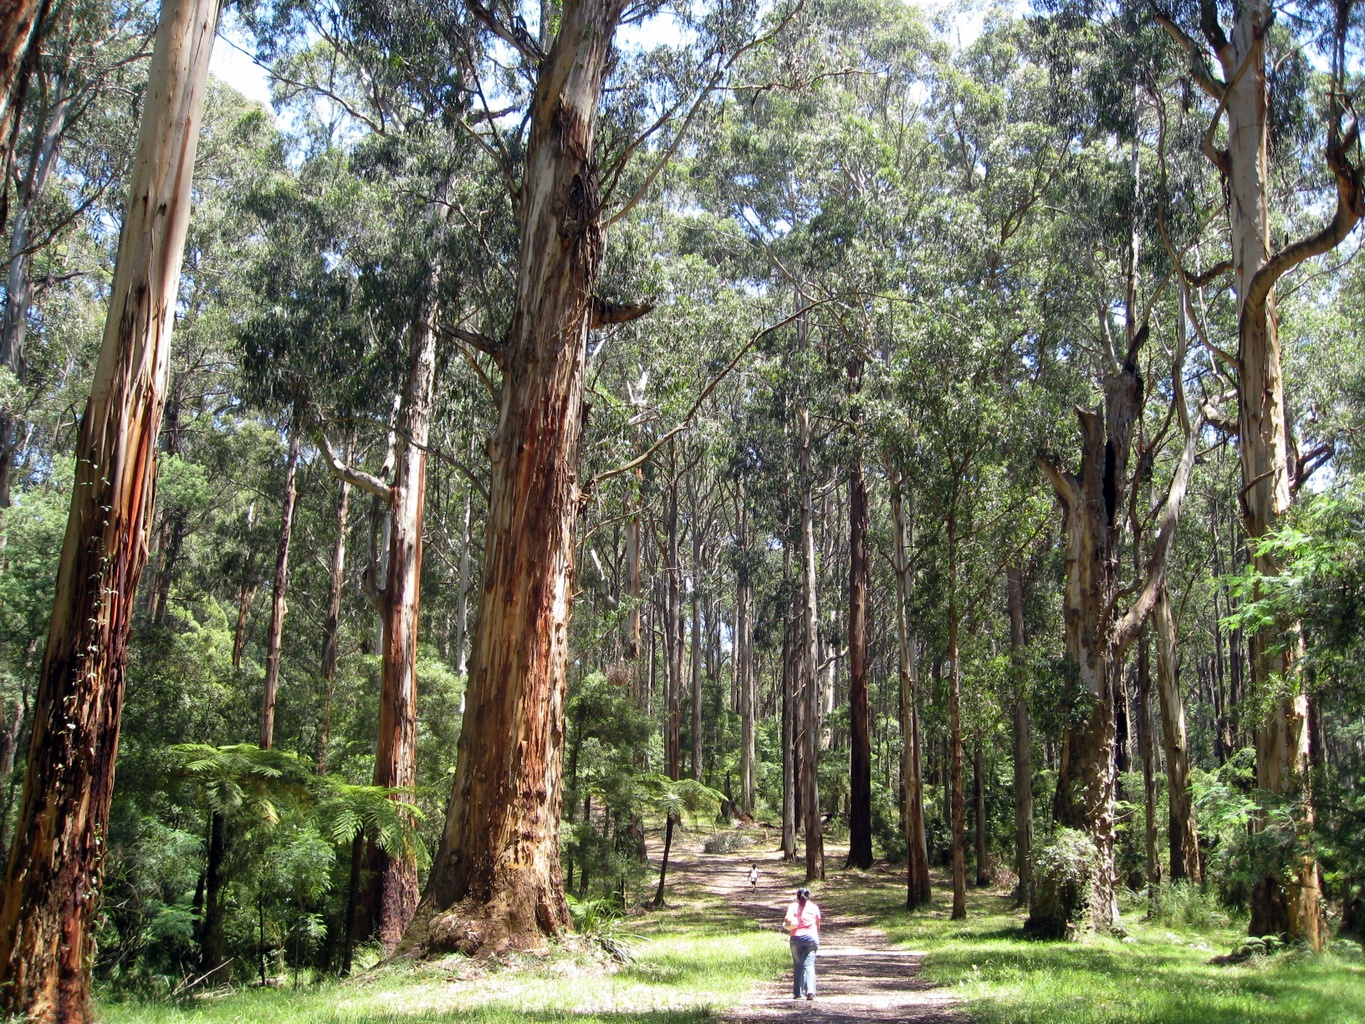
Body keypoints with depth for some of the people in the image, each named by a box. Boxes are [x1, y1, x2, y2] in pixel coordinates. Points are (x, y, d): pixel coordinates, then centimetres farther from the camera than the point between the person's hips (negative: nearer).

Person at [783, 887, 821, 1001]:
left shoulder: (793, 906, 2)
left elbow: (788, 919, -15)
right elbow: (818, 925, 13)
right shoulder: (814, 907, 9)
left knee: (797, 965, 10)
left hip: (796, 937, -1)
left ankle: (797, 992, 11)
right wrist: (818, 939, 25)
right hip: (811, 936, 1)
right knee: (809, 965, -2)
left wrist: (788, 927, 4)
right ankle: (810, 990, -19)